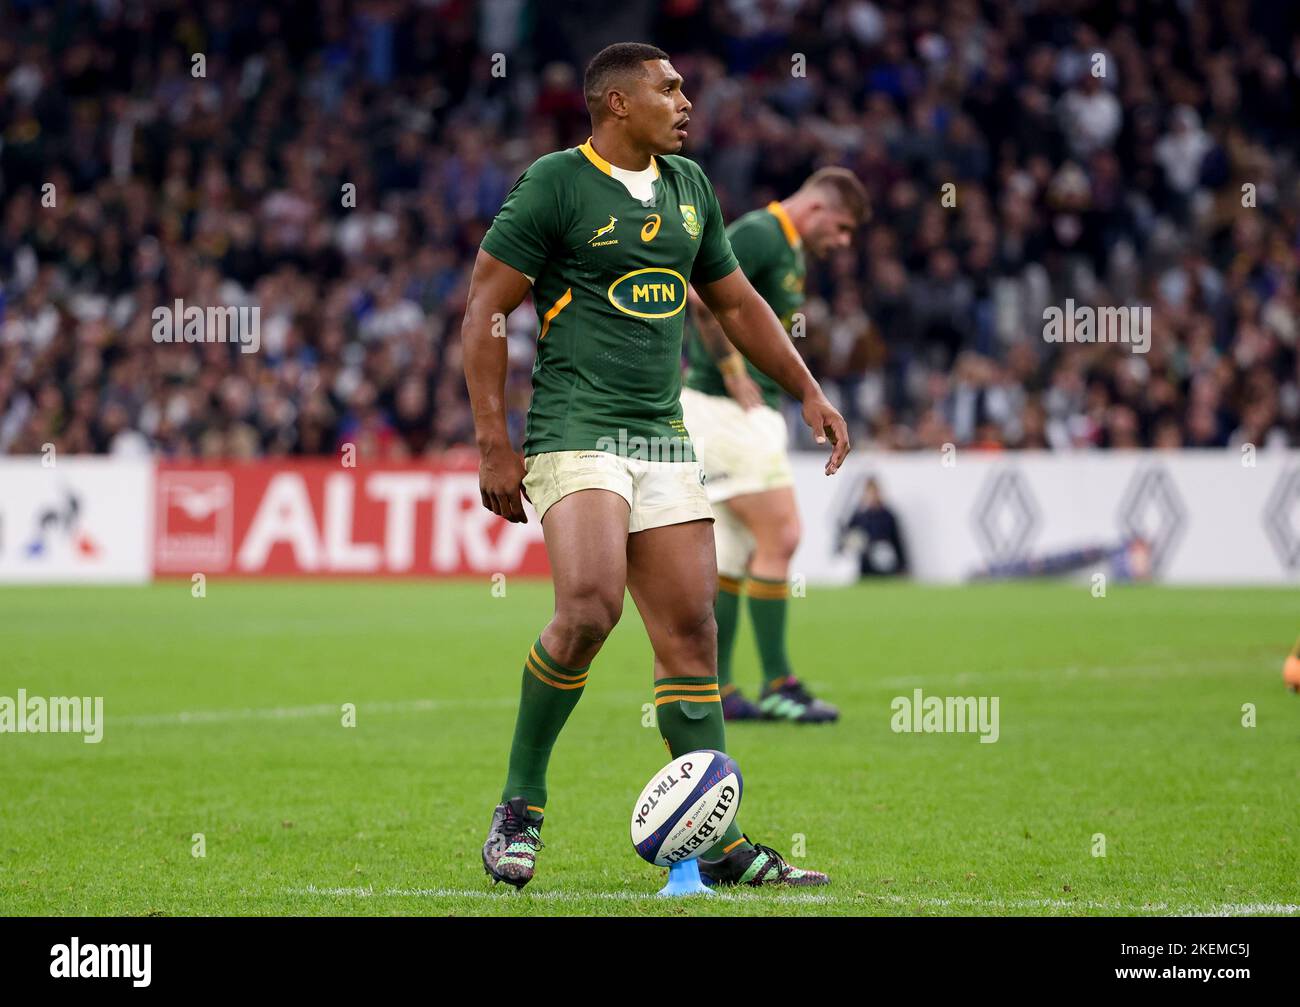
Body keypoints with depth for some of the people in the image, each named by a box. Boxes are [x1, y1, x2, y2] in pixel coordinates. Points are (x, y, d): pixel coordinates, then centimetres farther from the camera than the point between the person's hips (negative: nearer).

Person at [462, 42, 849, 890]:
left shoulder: (689, 188, 16)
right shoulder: (555, 184, -5)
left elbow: (737, 303, 28)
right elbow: (484, 312, -6)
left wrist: (808, 391, 20)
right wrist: (494, 444, -12)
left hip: (663, 437, 7)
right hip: (574, 431, -7)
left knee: (690, 630, 1)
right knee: (590, 607, -25)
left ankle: (718, 843, 5)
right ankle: (521, 804, -7)